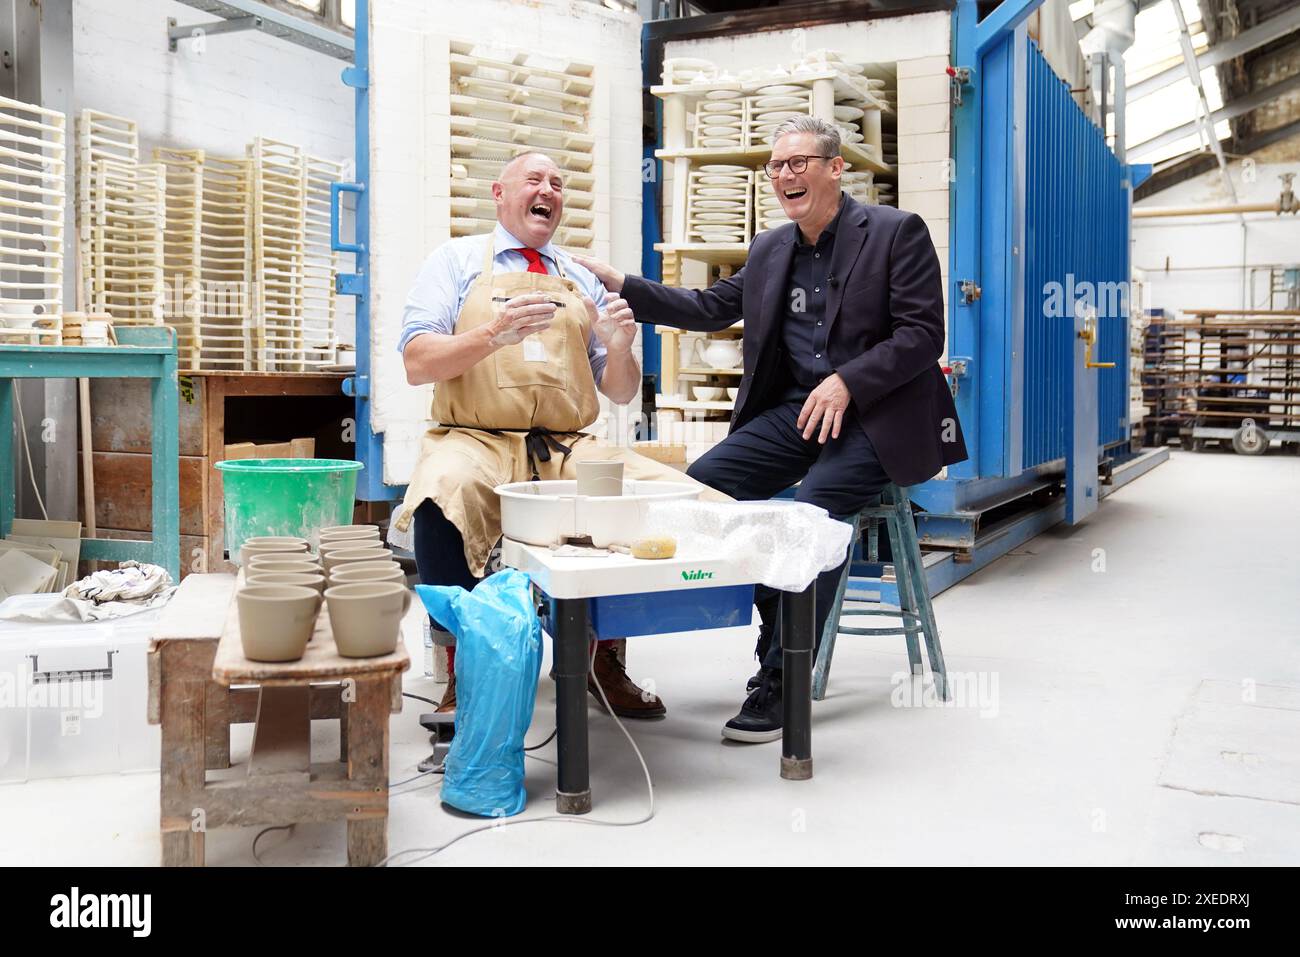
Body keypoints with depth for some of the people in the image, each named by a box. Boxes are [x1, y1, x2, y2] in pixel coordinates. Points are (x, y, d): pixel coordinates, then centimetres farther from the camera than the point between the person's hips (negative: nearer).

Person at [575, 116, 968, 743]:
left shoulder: (897, 232, -2)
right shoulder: (769, 249, 16)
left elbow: (923, 333, -8)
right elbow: (711, 308, 21)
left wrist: (846, 384, -21)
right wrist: (621, 286, 12)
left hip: (875, 413, -6)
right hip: (793, 409, 6)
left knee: (811, 505, -31)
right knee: (699, 484, -15)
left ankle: (781, 680, -18)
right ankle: (783, 629, -1)